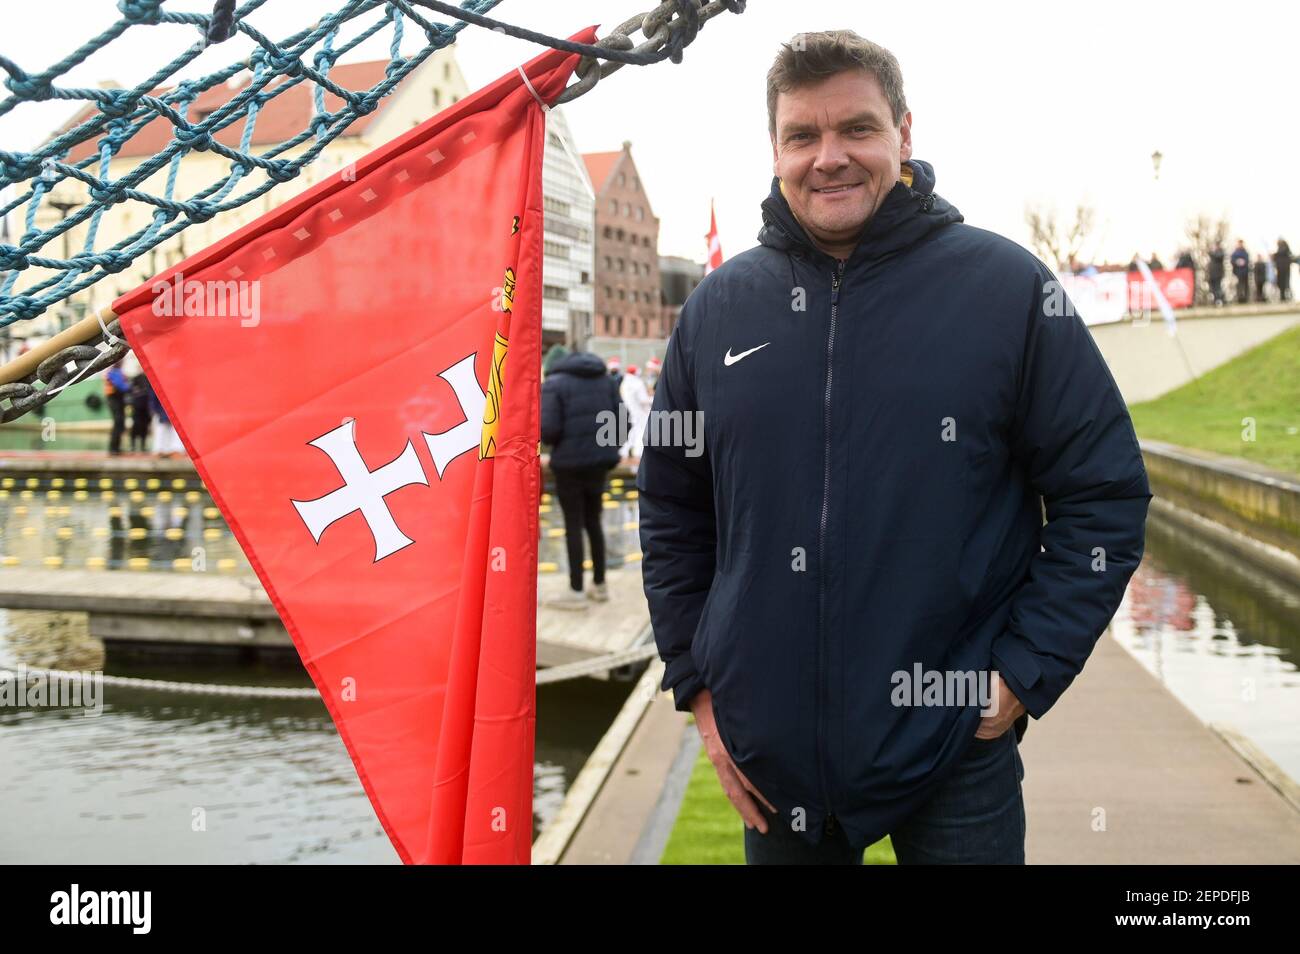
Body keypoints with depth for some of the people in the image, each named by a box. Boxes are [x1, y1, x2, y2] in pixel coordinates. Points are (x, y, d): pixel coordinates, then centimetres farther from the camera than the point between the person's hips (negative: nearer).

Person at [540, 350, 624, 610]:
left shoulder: (554, 383, -6)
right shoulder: (605, 379, 11)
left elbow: (549, 429, -15)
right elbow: (621, 419, 4)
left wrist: (547, 438, 6)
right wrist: (610, 449, 14)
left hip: (569, 462, -5)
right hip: (600, 460, 6)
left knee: (573, 525, 1)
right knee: (593, 522, 17)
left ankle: (576, 592, 4)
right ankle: (600, 584, 24)